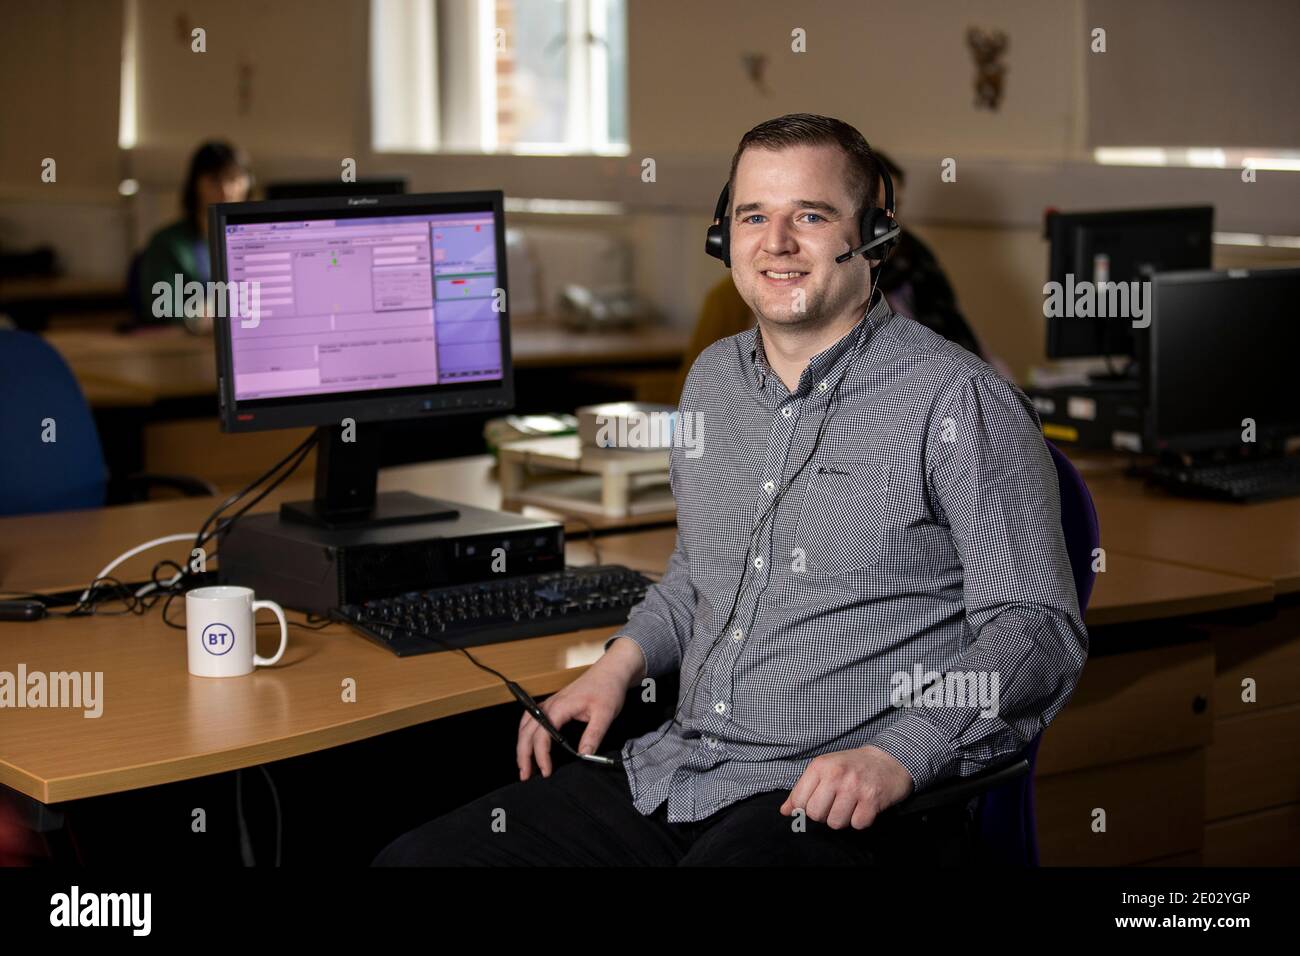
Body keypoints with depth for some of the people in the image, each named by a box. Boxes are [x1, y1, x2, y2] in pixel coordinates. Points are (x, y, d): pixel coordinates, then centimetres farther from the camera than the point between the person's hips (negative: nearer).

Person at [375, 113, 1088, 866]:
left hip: (842, 804, -6)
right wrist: (623, 662, 12)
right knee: (417, 858, -6)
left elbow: (1037, 627, -9)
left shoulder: (959, 401, -6)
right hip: (672, 772, 6)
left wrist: (894, 759, -21)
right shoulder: (714, 379, 16)